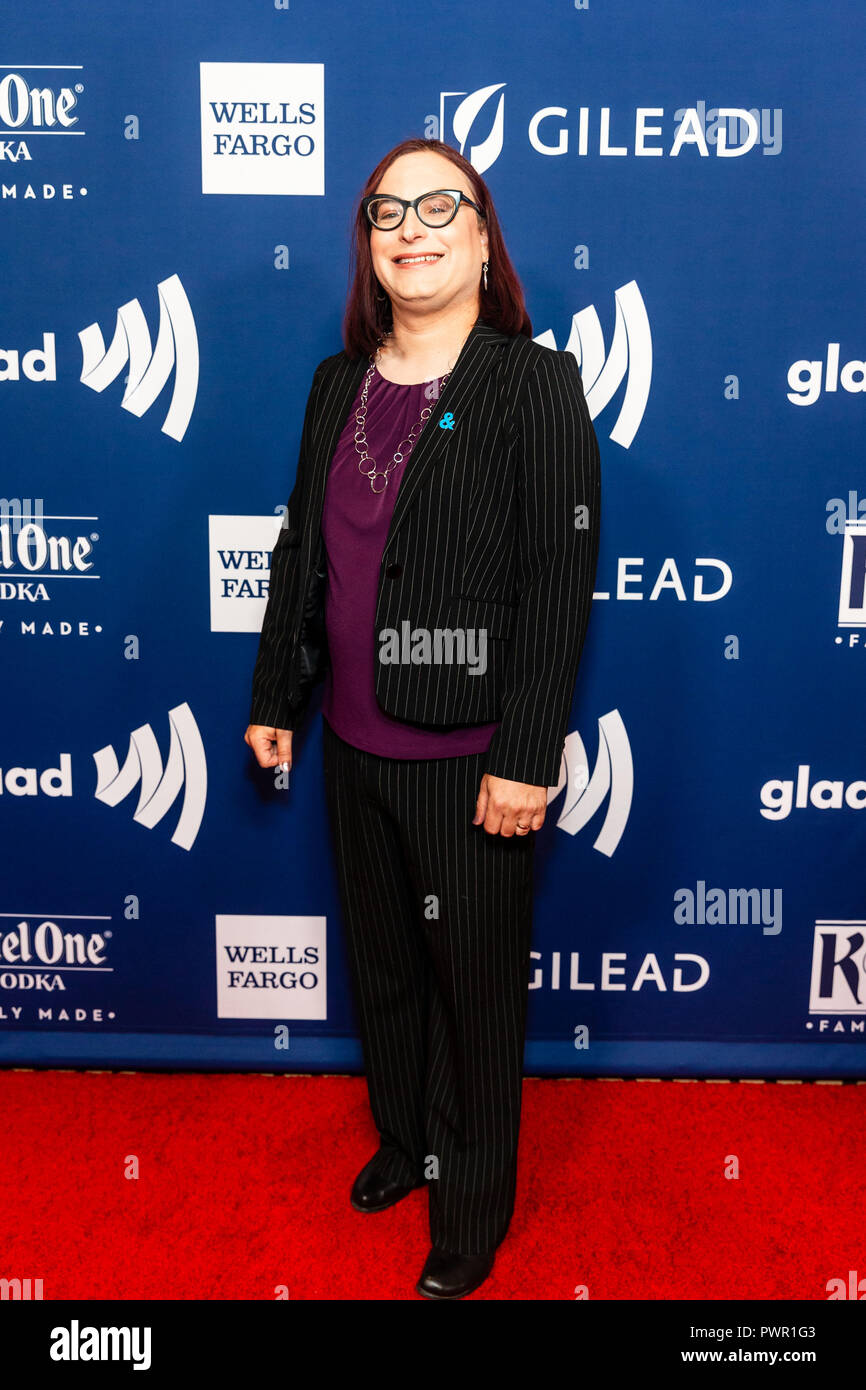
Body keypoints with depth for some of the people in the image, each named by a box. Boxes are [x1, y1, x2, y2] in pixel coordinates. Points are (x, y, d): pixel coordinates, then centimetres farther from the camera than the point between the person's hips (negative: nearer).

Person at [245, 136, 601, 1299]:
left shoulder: (536, 384, -10)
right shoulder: (339, 384, 8)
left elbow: (559, 580, -15)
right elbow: (301, 549, 12)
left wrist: (526, 759, -18)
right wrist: (275, 698, 12)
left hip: (469, 759, -5)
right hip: (355, 745, 6)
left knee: (476, 980, 11)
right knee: (381, 962, 21)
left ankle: (473, 1203, 34)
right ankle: (403, 1140, 47)